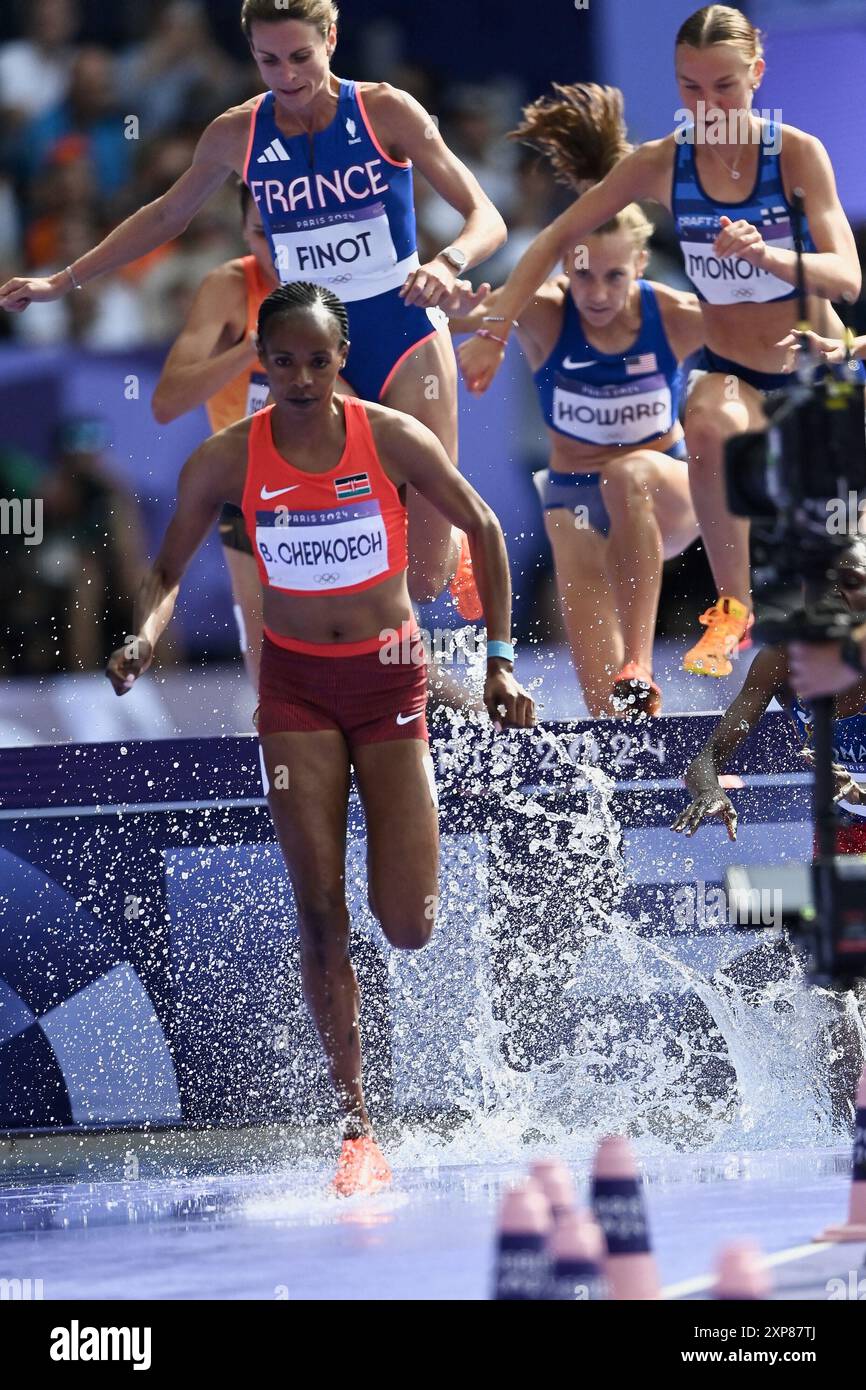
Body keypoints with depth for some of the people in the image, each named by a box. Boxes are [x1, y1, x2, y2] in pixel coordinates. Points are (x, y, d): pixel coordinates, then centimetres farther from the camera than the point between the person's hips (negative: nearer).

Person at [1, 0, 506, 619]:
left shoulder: (386, 112, -10)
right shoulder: (238, 134, -1)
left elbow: (486, 217, -12)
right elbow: (168, 215, 18)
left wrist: (448, 264, -34)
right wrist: (63, 281, 17)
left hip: (406, 337, -3)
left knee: (425, 578, -5)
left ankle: (459, 544, 35)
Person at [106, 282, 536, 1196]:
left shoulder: (393, 441, -11)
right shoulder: (227, 461, -9)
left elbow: (481, 530, 1)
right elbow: (168, 572, 1)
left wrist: (499, 661, -2)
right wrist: (144, 638, -21)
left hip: (388, 676, -1)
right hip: (296, 685, 1)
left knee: (407, 928, -6)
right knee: (321, 914, -7)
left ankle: (413, 865, 35)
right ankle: (355, 1127, 1)